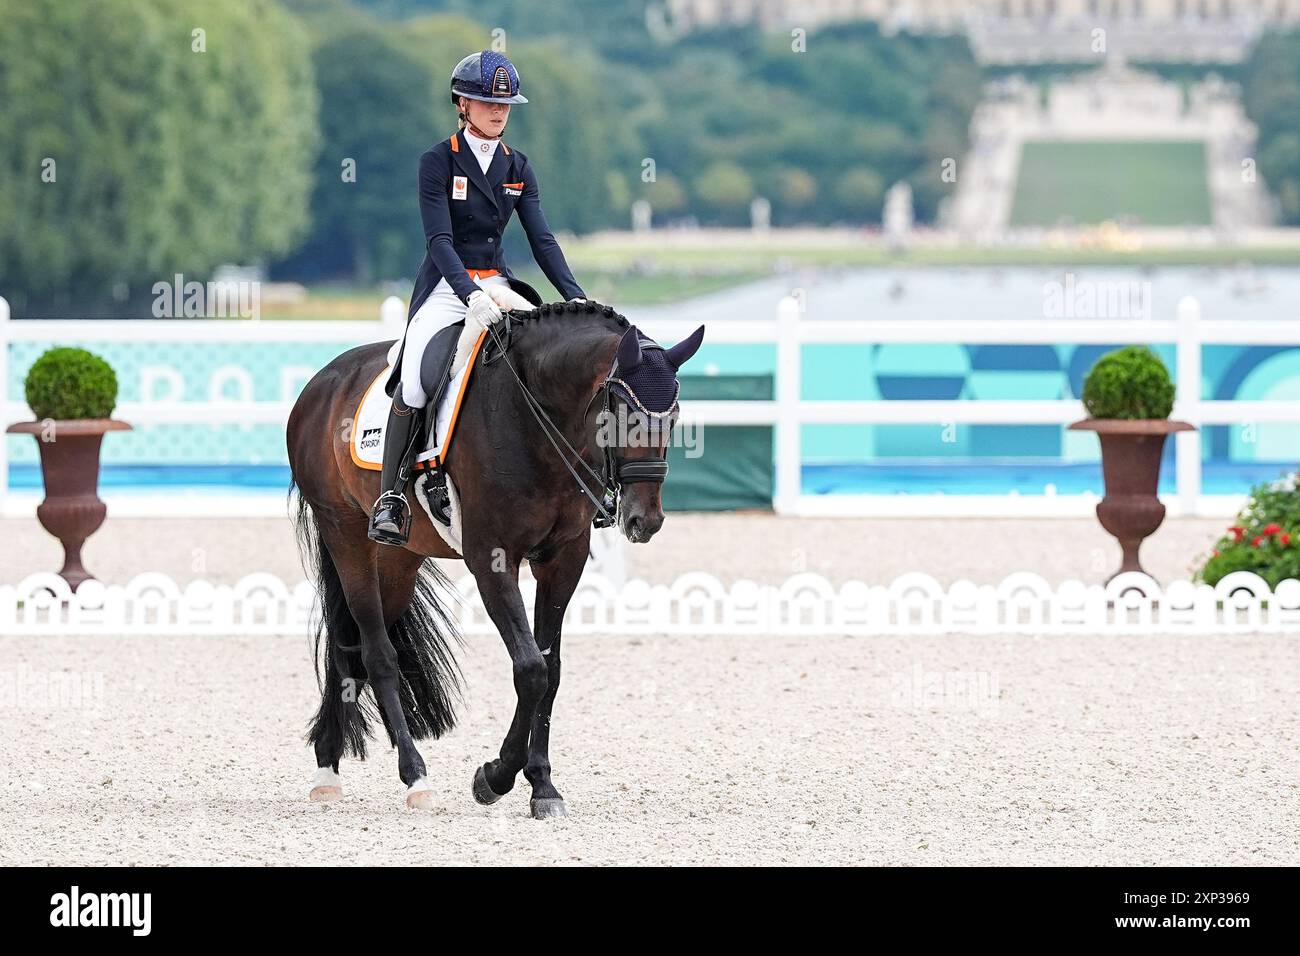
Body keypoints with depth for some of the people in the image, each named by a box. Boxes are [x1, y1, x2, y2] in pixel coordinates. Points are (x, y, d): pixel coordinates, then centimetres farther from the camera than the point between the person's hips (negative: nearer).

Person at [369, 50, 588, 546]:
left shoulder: (517, 166, 10)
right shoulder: (438, 161, -5)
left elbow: (542, 239, 6)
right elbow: (439, 239, -15)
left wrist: (575, 296, -9)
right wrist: (471, 295, -30)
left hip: (497, 284, 5)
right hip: (446, 286, -5)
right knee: (417, 380, -27)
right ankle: (391, 495, -17)